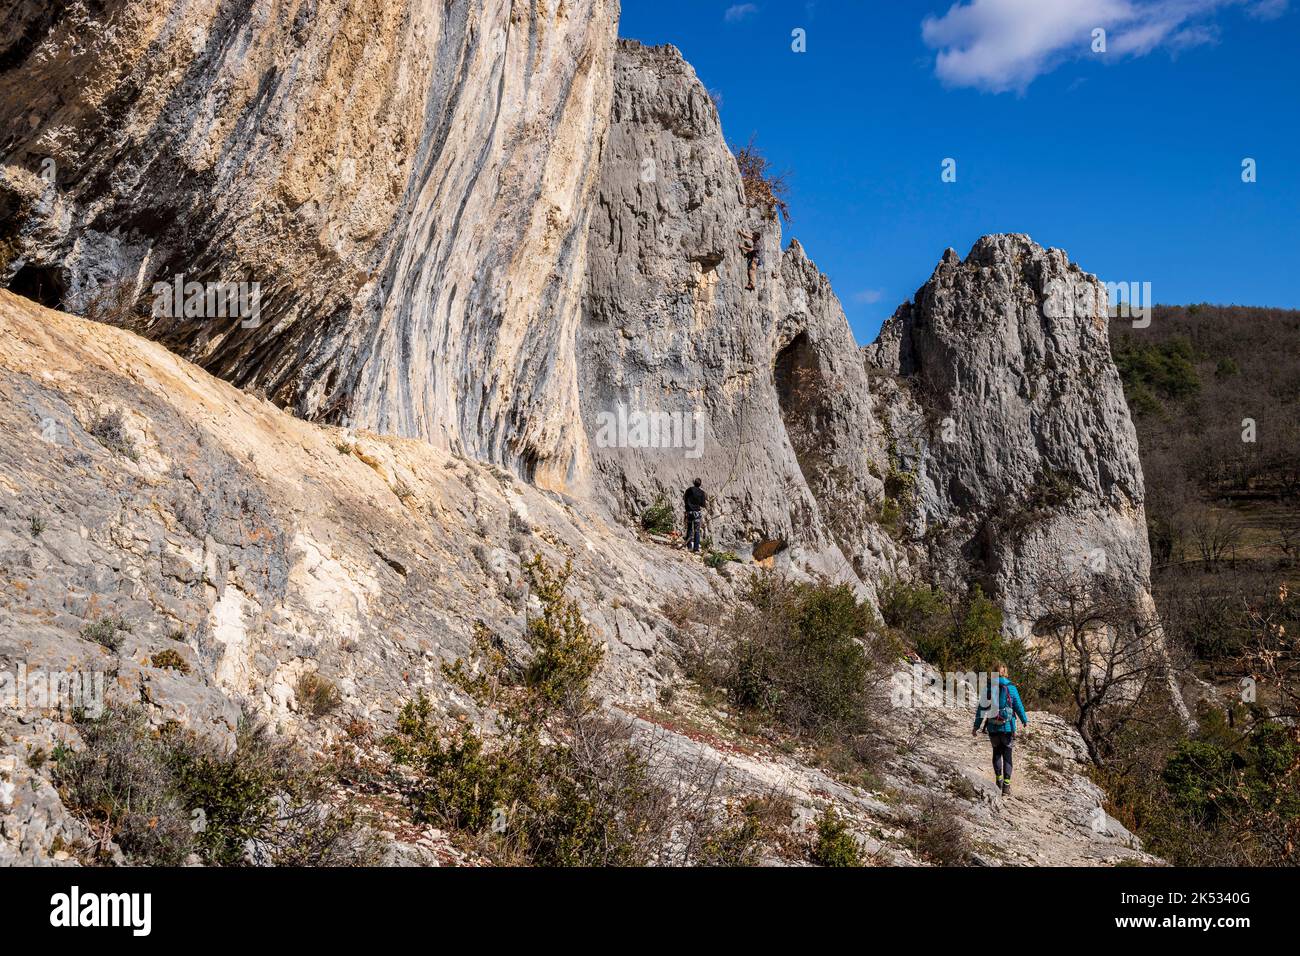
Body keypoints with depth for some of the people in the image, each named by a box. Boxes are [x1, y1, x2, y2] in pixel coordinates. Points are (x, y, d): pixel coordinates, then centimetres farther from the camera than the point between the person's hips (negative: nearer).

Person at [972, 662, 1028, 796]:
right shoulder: (1011, 688, -7)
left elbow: (981, 708, 0)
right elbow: (1019, 706, -2)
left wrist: (976, 726, 8)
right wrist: (1025, 721, 15)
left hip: (993, 727, 2)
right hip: (1007, 727, -2)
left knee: (997, 752, 21)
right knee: (1007, 755, 6)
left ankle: (999, 780, 16)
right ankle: (1006, 786, 1)